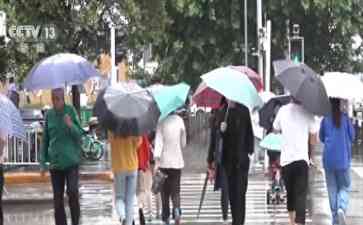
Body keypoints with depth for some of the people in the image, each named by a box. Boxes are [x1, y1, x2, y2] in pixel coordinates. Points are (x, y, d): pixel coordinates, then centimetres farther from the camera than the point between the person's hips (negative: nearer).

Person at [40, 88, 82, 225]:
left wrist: (70, 125, -21)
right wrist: (43, 162, 7)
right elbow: (45, 140, 10)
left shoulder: (71, 111, -3)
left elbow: (79, 135, -2)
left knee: (73, 192, -16)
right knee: (58, 198, 4)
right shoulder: (49, 115, 5)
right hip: (55, 162, 3)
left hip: (71, 161, -3)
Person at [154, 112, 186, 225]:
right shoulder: (179, 120, 1)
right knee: (175, 190, 5)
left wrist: (156, 160, -17)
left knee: (165, 191, 8)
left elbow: (158, 141, -13)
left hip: (164, 161, -1)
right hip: (177, 161, 1)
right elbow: (183, 143, 8)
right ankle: (176, 209, -20)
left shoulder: (161, 122, -6)